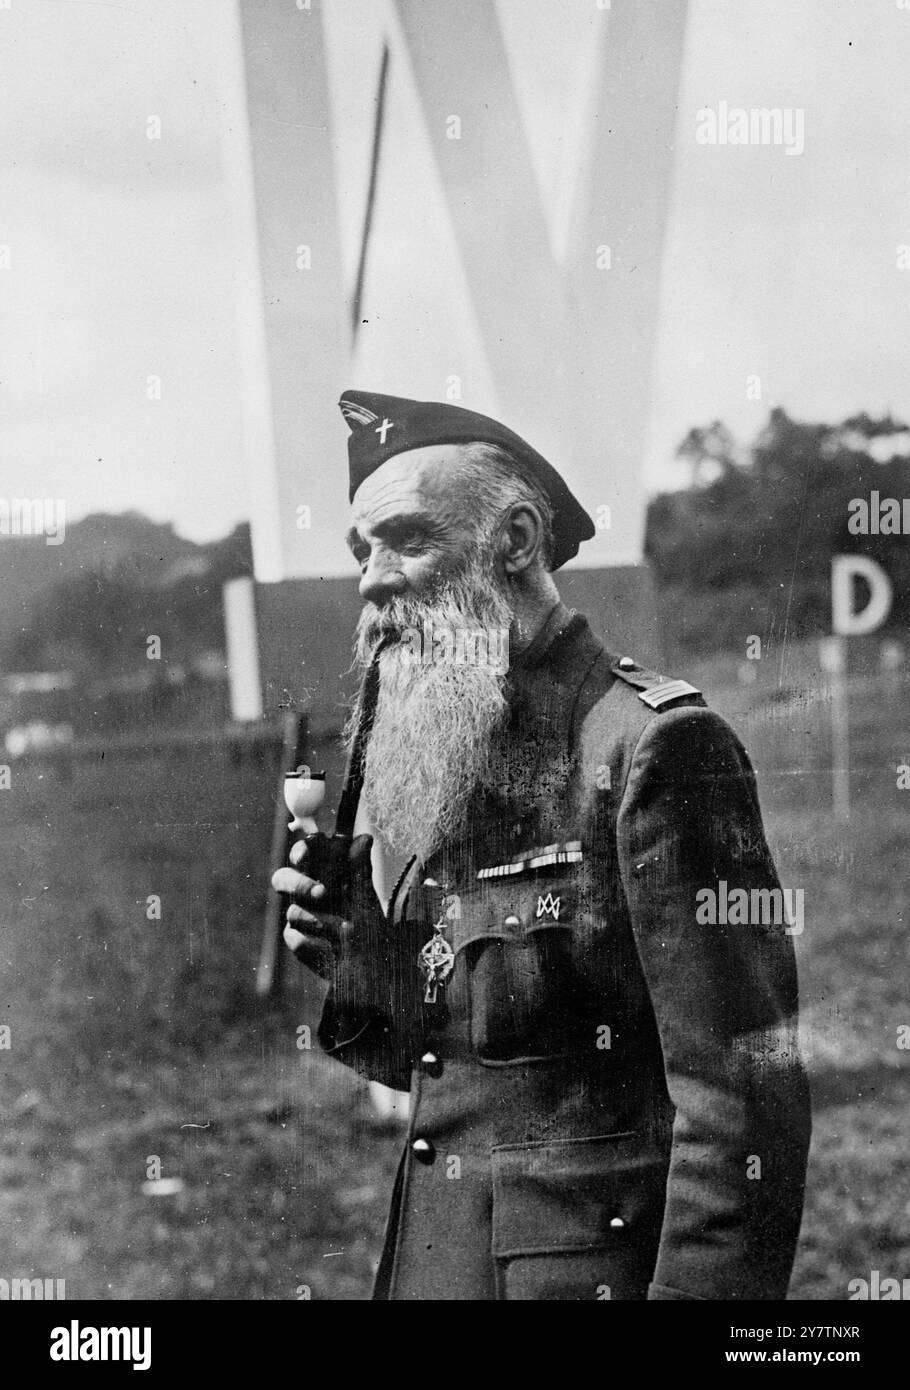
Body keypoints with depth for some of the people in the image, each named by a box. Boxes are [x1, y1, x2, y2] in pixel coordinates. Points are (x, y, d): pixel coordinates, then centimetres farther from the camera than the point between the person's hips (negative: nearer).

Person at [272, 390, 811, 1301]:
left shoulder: (653, 748, -16)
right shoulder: (436, 769, 8)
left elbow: (744, 1101, -20)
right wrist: (359, 967, -4)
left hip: (587, 1265, -7)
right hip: (428, 1256, 7)